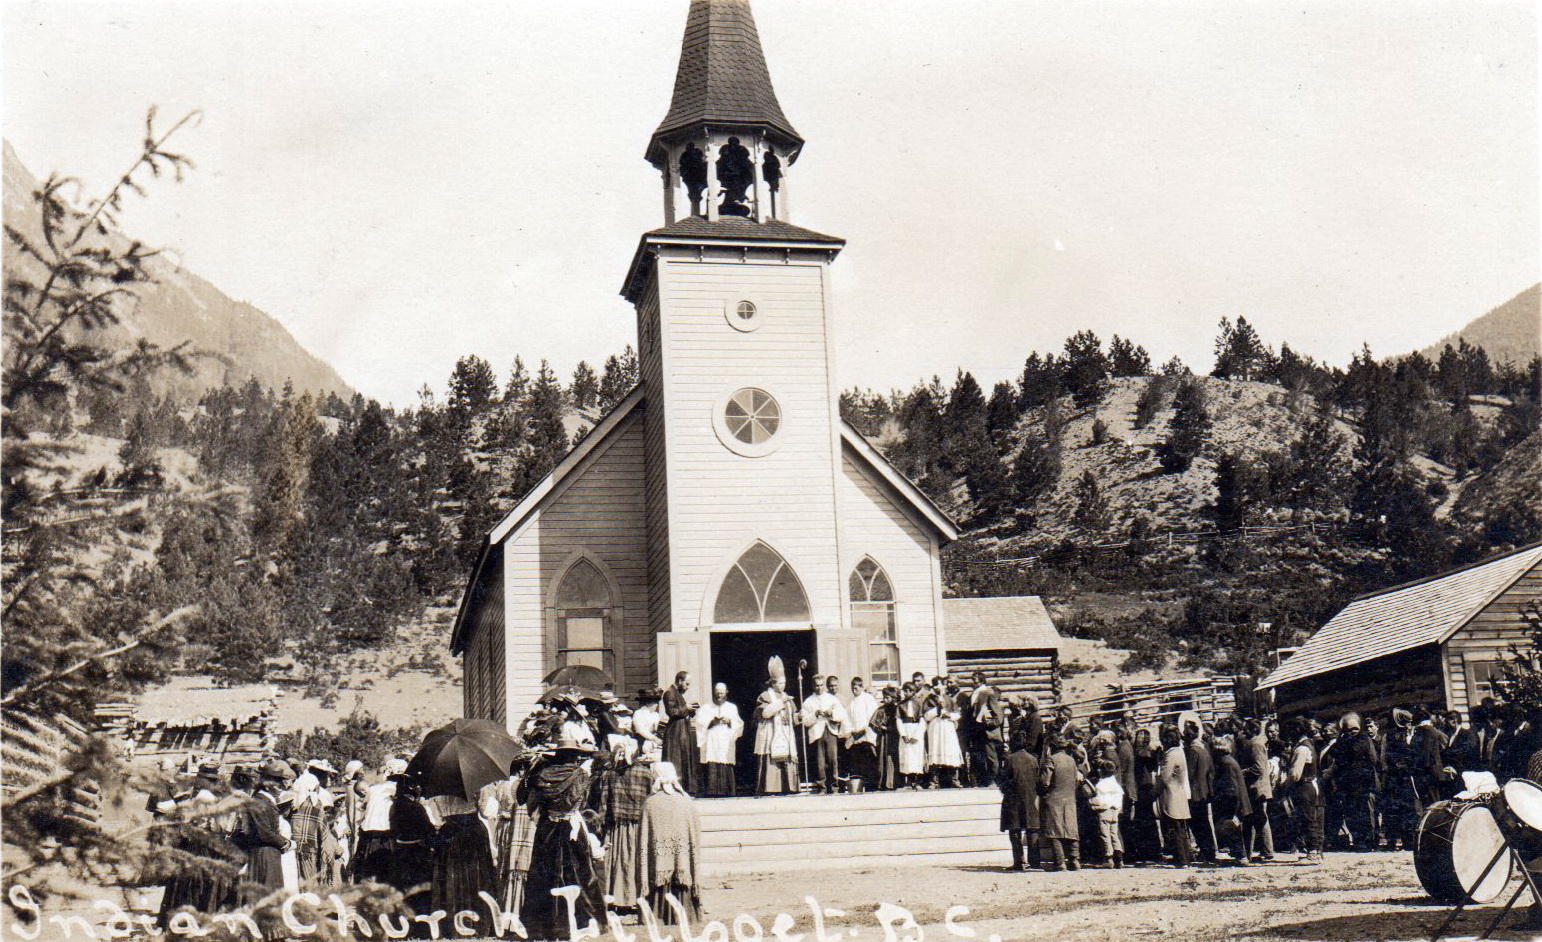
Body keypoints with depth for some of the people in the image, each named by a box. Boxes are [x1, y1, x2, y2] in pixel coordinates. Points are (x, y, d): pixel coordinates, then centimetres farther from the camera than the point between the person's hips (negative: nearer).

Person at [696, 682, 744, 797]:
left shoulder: (732, 708, 19)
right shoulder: (706, 708, 14)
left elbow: (739, 725, 12)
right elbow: (700, 724, 4)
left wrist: (729, 722, -5)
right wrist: (711, 722, -11)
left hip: (726, 744, 1)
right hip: (711, 744, -1)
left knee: (726, 769, -8)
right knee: (711, 769, -13)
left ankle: (725, 794, -6)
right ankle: (711, 793, -14)